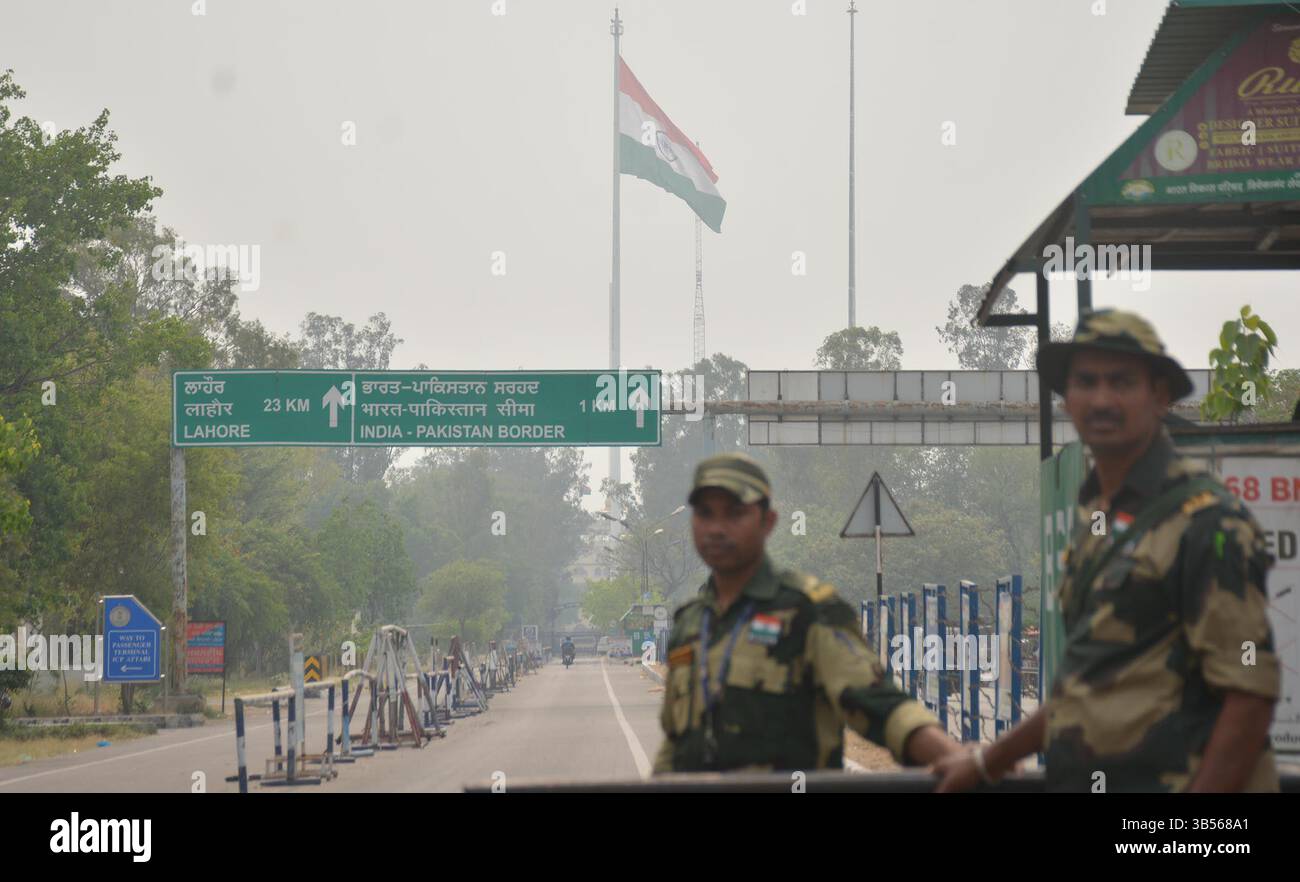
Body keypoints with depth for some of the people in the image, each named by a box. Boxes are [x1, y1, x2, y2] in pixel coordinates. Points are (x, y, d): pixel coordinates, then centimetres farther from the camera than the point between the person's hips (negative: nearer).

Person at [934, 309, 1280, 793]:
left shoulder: (1208, 521, -10)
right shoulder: (1093, 517, 17)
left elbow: (1250, 691, -16)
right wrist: (987, 762, 30)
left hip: (1166, 779, -8)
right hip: (1081, 780, 8)